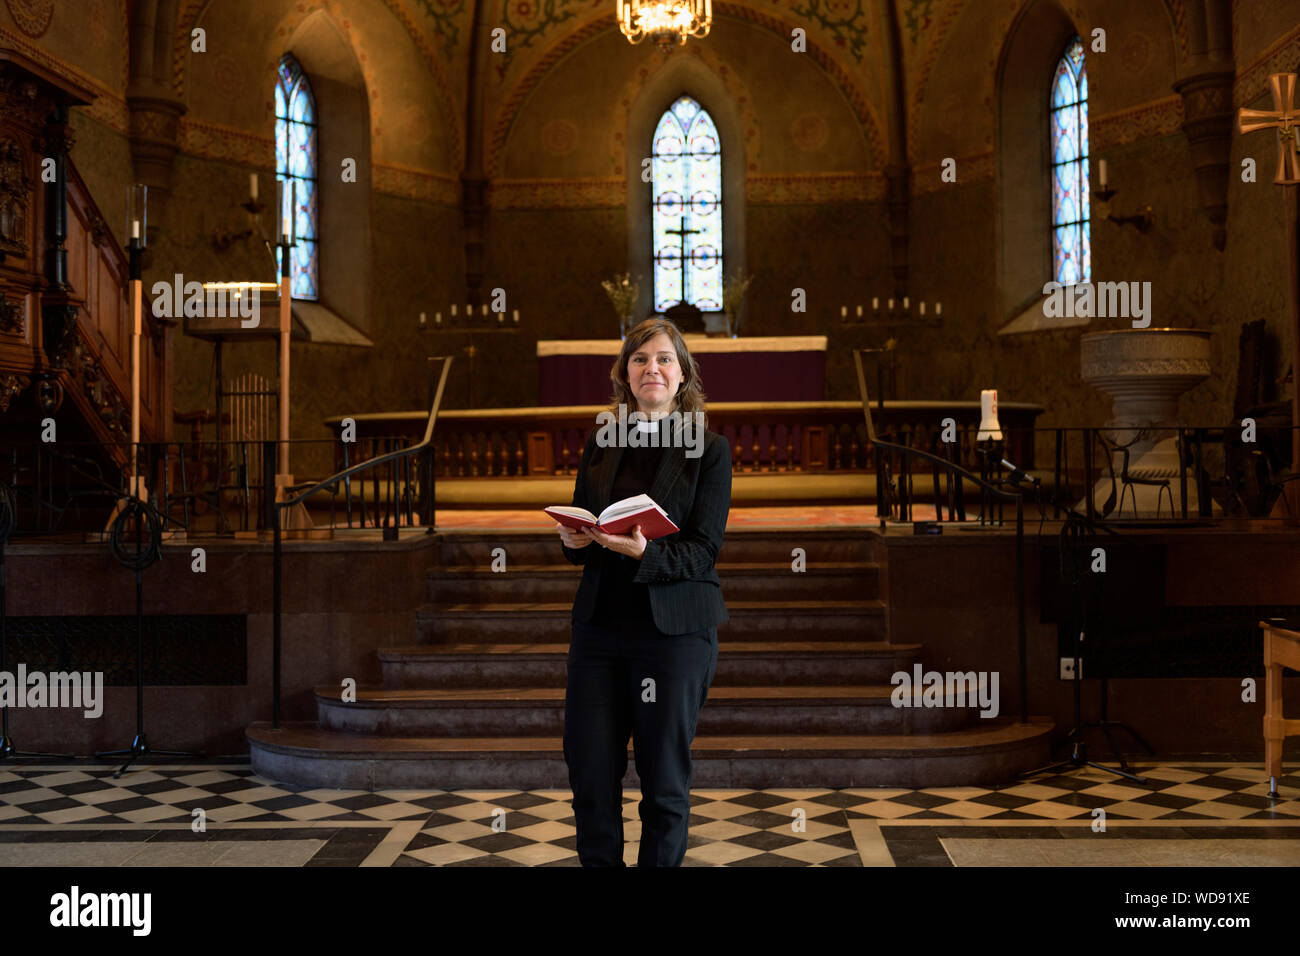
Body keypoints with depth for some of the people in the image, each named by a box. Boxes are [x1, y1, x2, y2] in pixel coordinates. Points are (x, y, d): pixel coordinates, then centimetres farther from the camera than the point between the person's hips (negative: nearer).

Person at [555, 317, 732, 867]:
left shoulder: (709, 450, -1)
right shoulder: (600, 446, 11)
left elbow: (703, 550, -7)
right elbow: (578, 535, 14)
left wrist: (646, 553, -25)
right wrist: (573, 541, -9)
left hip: (675, 629, -3)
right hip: (600, 622, 4)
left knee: (664, 780, 5)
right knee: (589, 773, 5)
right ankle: (599, 864, 23)